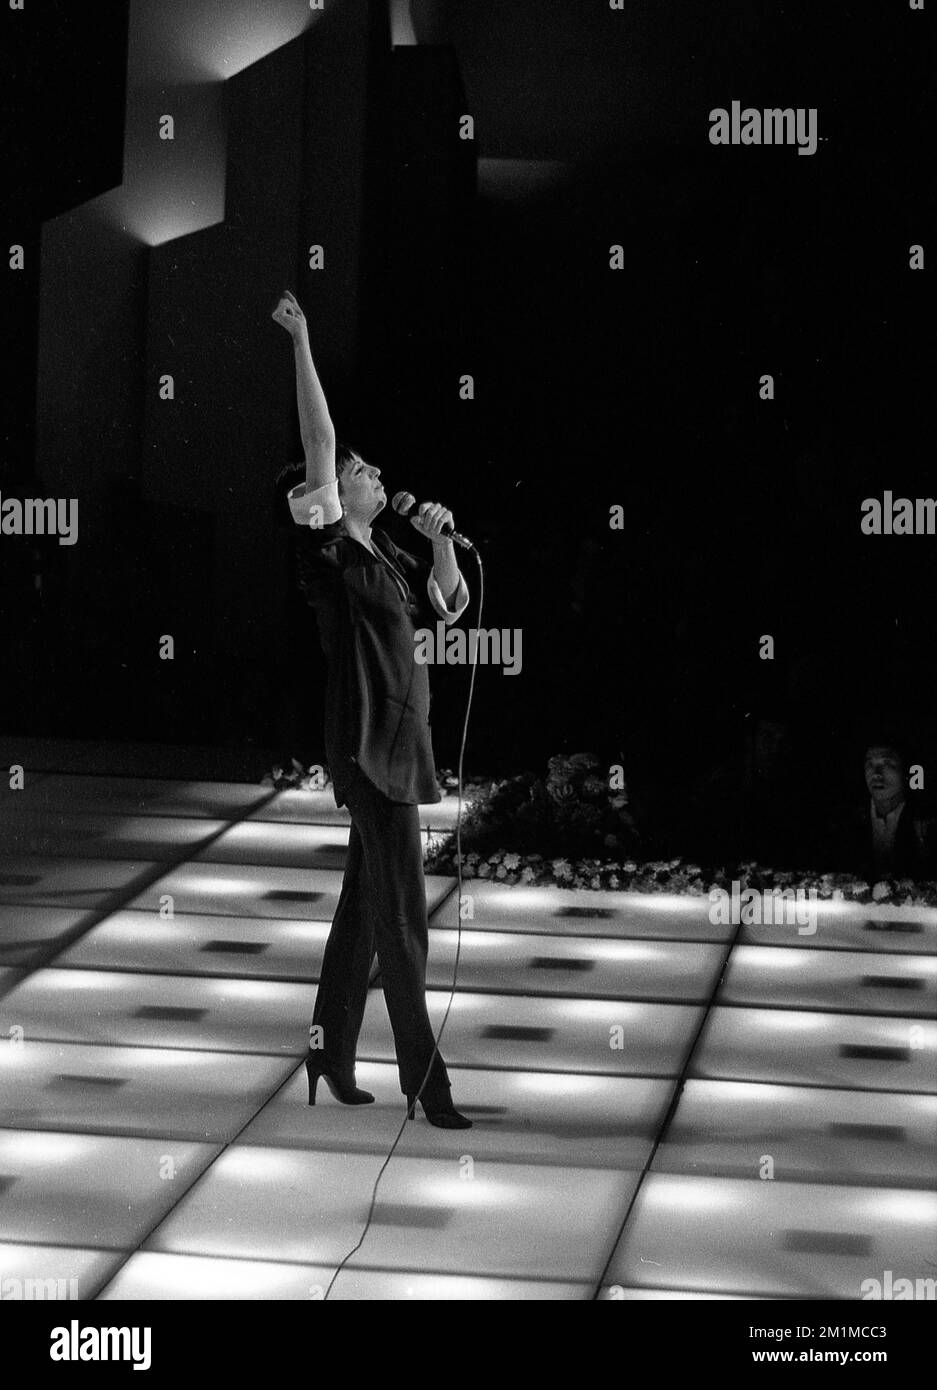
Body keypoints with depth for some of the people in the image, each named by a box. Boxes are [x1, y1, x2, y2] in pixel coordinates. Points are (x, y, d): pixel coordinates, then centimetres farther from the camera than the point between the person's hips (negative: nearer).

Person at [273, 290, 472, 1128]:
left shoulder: (387, 556, 14)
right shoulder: (331, 551, -9)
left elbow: (451, 605, 25)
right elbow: (318, 439, -16)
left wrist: (440, 541, 8)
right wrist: (302, 345, -17)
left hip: (402, 743, 8)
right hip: (367, 745, -8)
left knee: (365, 904, 15)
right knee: (402, 918, -7)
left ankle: (332, 1054, 26)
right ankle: (424, 1082, -4)